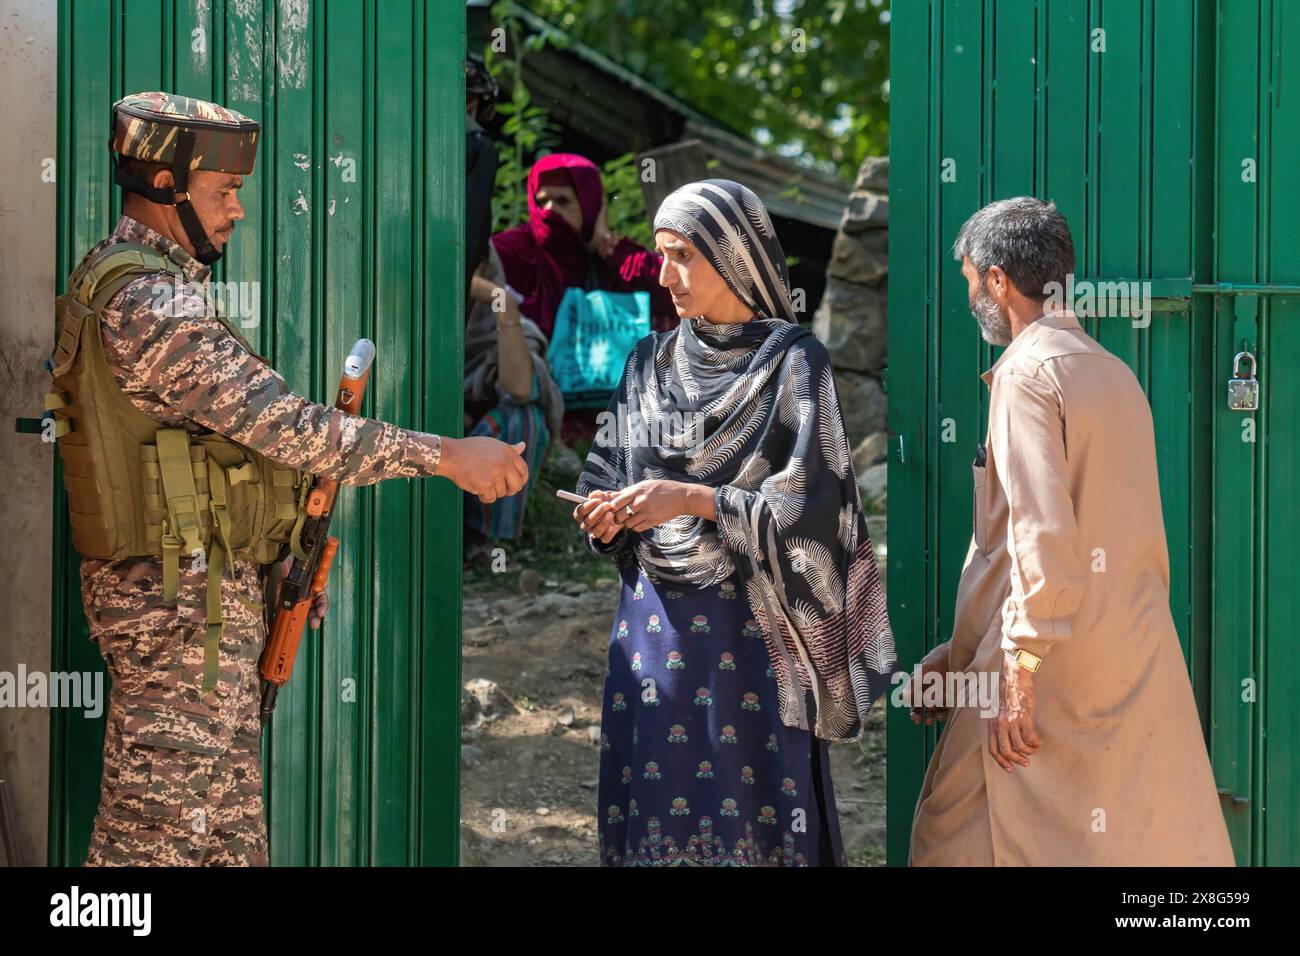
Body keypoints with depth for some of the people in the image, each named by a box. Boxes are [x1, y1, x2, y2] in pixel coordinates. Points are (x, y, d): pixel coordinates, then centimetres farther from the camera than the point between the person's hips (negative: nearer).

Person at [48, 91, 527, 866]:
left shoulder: (131, 287, 15)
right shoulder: (149, 304, -20)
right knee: (160, 834, -5)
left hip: (205, 594, 11)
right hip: (184, 603, -11)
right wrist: (447, 455, -21)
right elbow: (282, 425, -24)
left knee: (232, 834, 16)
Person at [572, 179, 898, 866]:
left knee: (752, 810, -2)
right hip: (656, 623, 4)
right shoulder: (652, 361, 10)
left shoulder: (793, 362, -5)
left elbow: (810, 503, -12)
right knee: (655, 807, 4)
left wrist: (693, 499, -20)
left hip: (750, 630, -4)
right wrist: (607, 515, -9)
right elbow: (608, 475, 13)